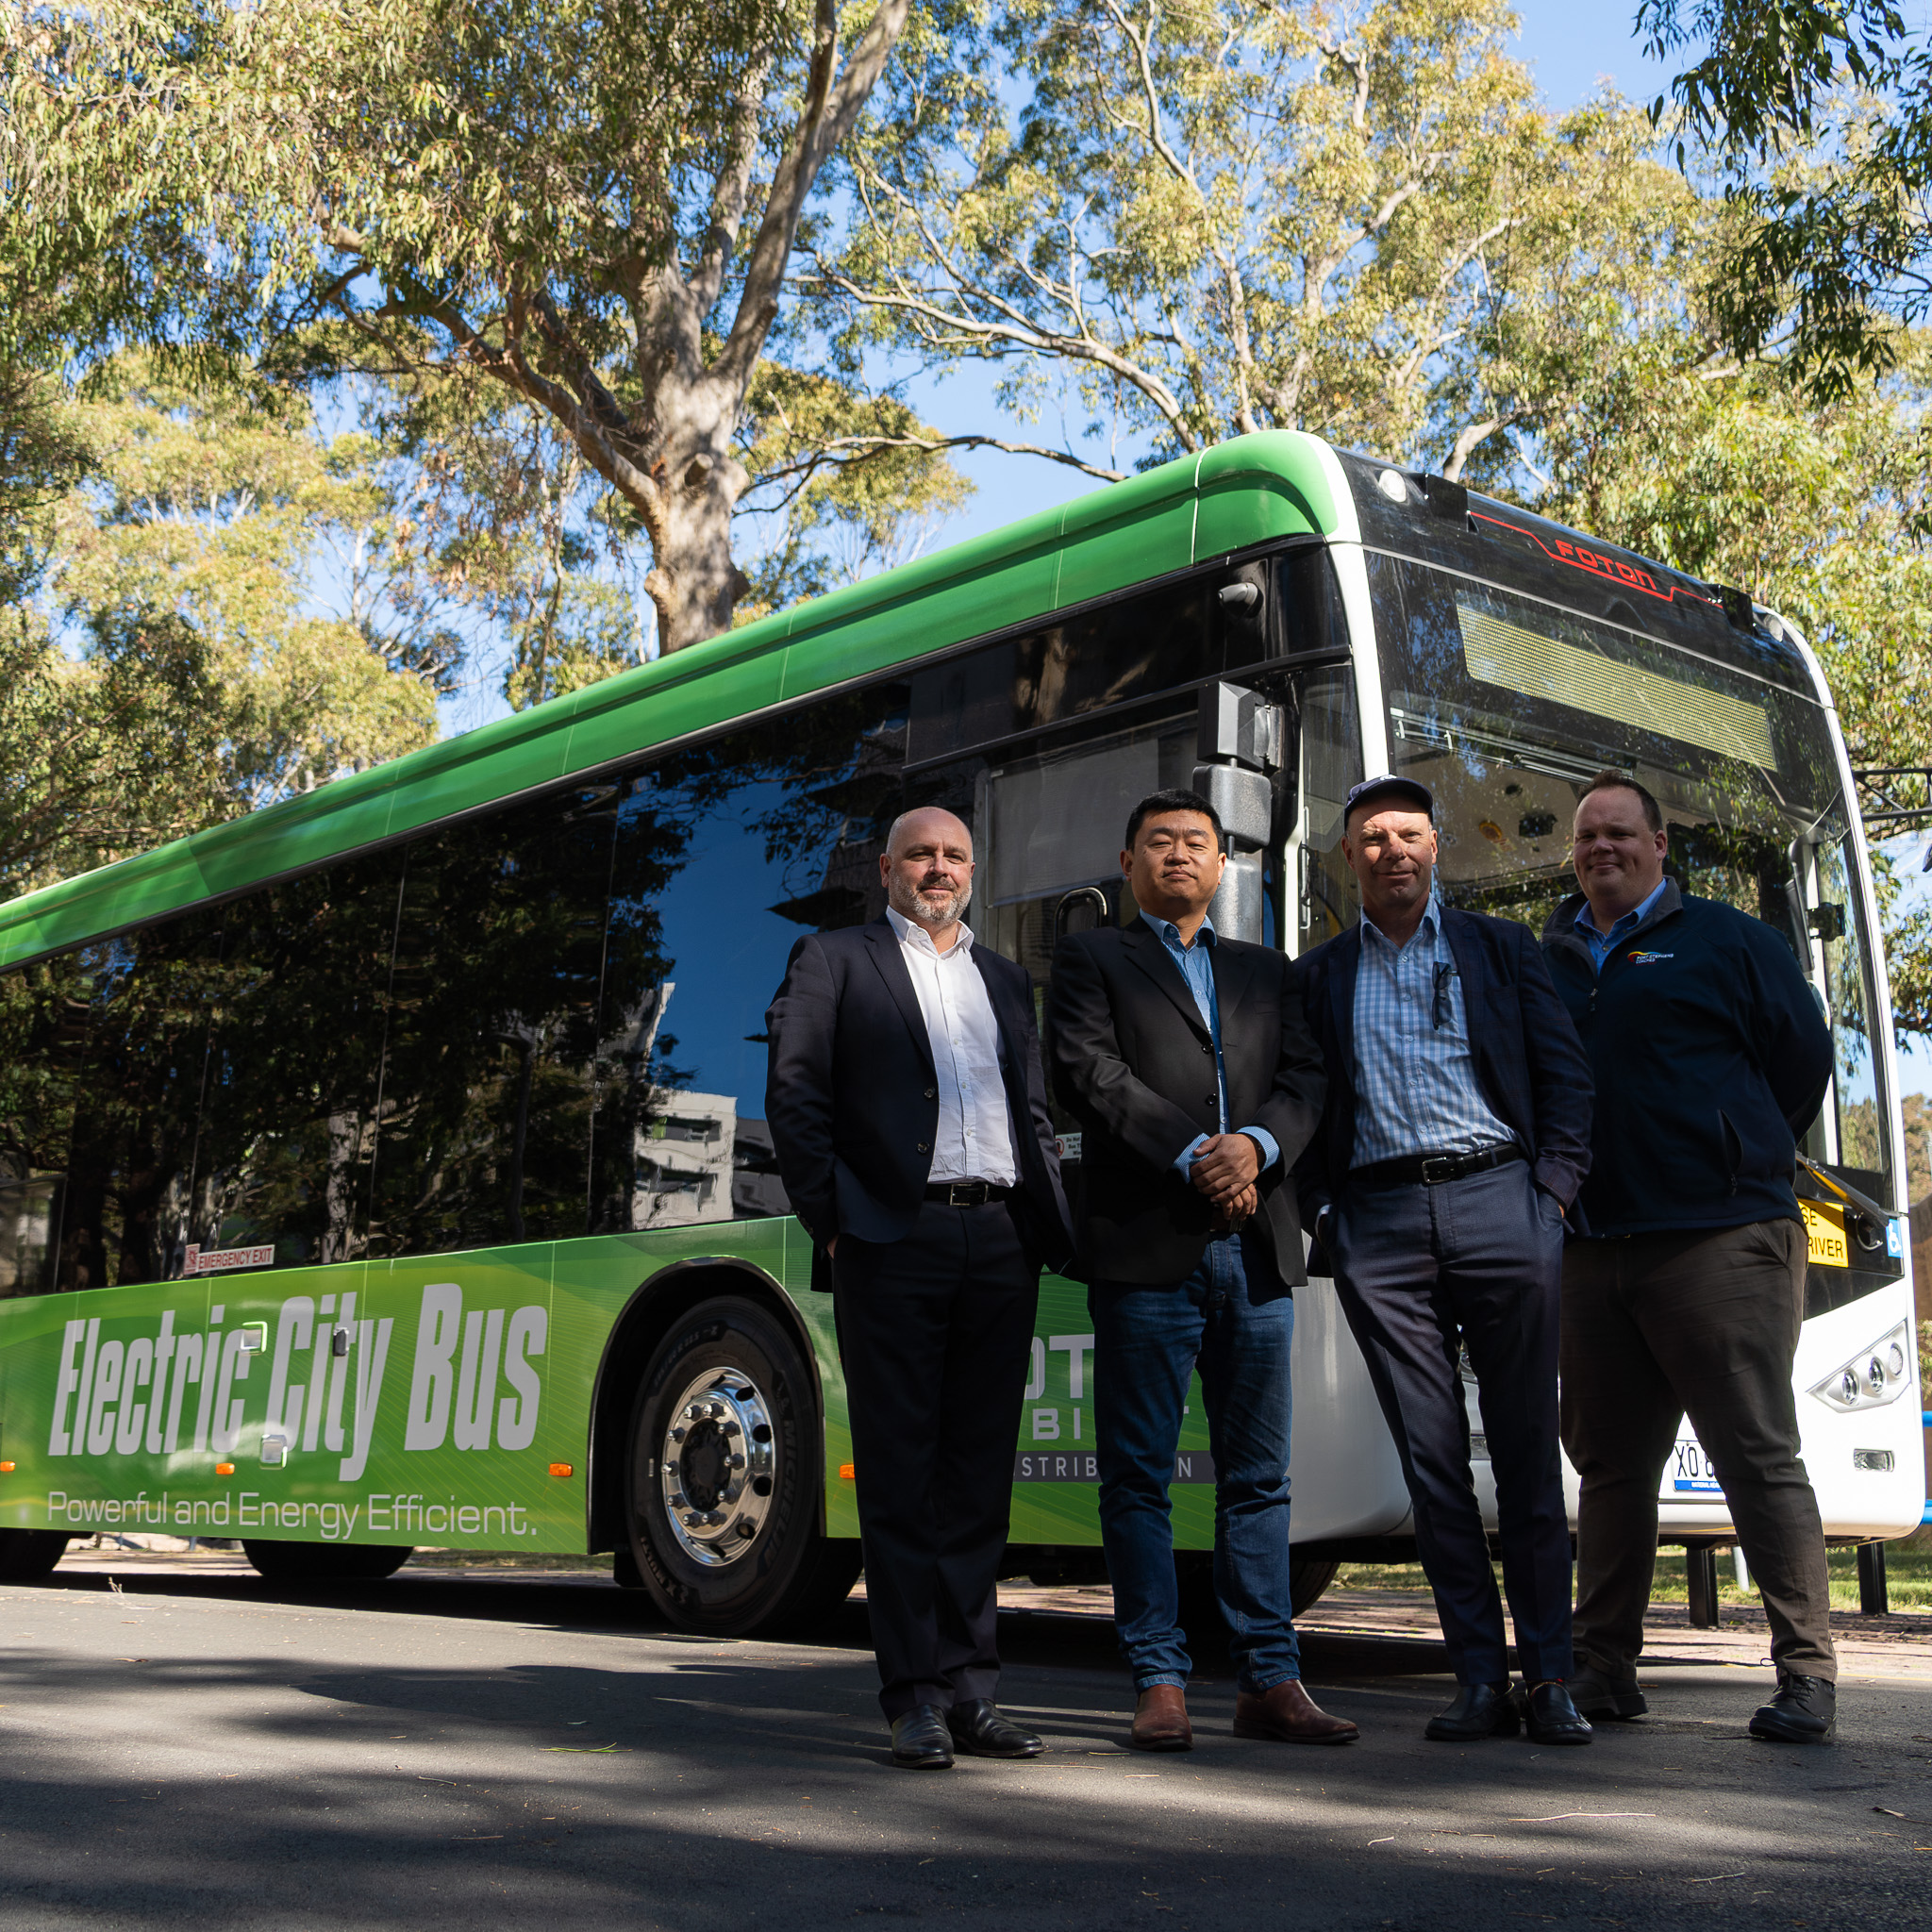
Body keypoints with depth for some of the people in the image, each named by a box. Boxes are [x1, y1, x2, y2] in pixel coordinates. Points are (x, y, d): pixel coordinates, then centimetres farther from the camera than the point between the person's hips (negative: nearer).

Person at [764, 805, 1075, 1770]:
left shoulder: (1006, 979, 22)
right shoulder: (834, 961, 9)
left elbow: (1035, 1114, 20)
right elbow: (794, 1096, 0)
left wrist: (1053, 1224, 8)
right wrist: (830, 1220, -7)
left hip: (1001, 1244, 4)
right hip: (892, 1244, -4)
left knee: (980, 1473, 6)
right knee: (900, 1474, -1)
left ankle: (970, 1687, 12)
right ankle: (915, 1697, 4)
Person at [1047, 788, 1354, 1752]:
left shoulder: (1268, 971, 22)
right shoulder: (1090, 957, 10)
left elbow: (1304, 1079, 9)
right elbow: (1087, 1073, -5)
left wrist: (1256, 1145, -11)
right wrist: (1192, 1157, -12)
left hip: (1256, 1247, 4)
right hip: (1144, 1243, -3)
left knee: (1258, 1475, 6)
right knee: (1138, 1475, -1)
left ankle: (1271, 1681, 11)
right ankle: (1159, 1682, 6)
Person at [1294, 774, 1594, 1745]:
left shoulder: (1500, 947, 13)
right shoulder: (1319, 976, 15)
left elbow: (1564, 1074, 8)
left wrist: (1551, 1191, -2)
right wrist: (1322, 1217, 1)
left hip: (1499, 1201, -1)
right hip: (1378, 1222, 1)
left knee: (1527, 1453, 0)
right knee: (1431, 1457, 0)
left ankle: (1548, 1677, 6)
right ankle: (1479, 1679, 6)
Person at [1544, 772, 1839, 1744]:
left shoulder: (1726, 940, 5)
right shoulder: (1545, 962, 16)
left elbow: (1804, 1056, 6)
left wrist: (1740, 1166, 7)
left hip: (1717, 1241, -4)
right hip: (1591, 1252, 5)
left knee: (1759, 1457, -5)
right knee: (1610, 1461, 10)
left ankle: (1806, 1676, 2)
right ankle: (1604, 1668, 19)